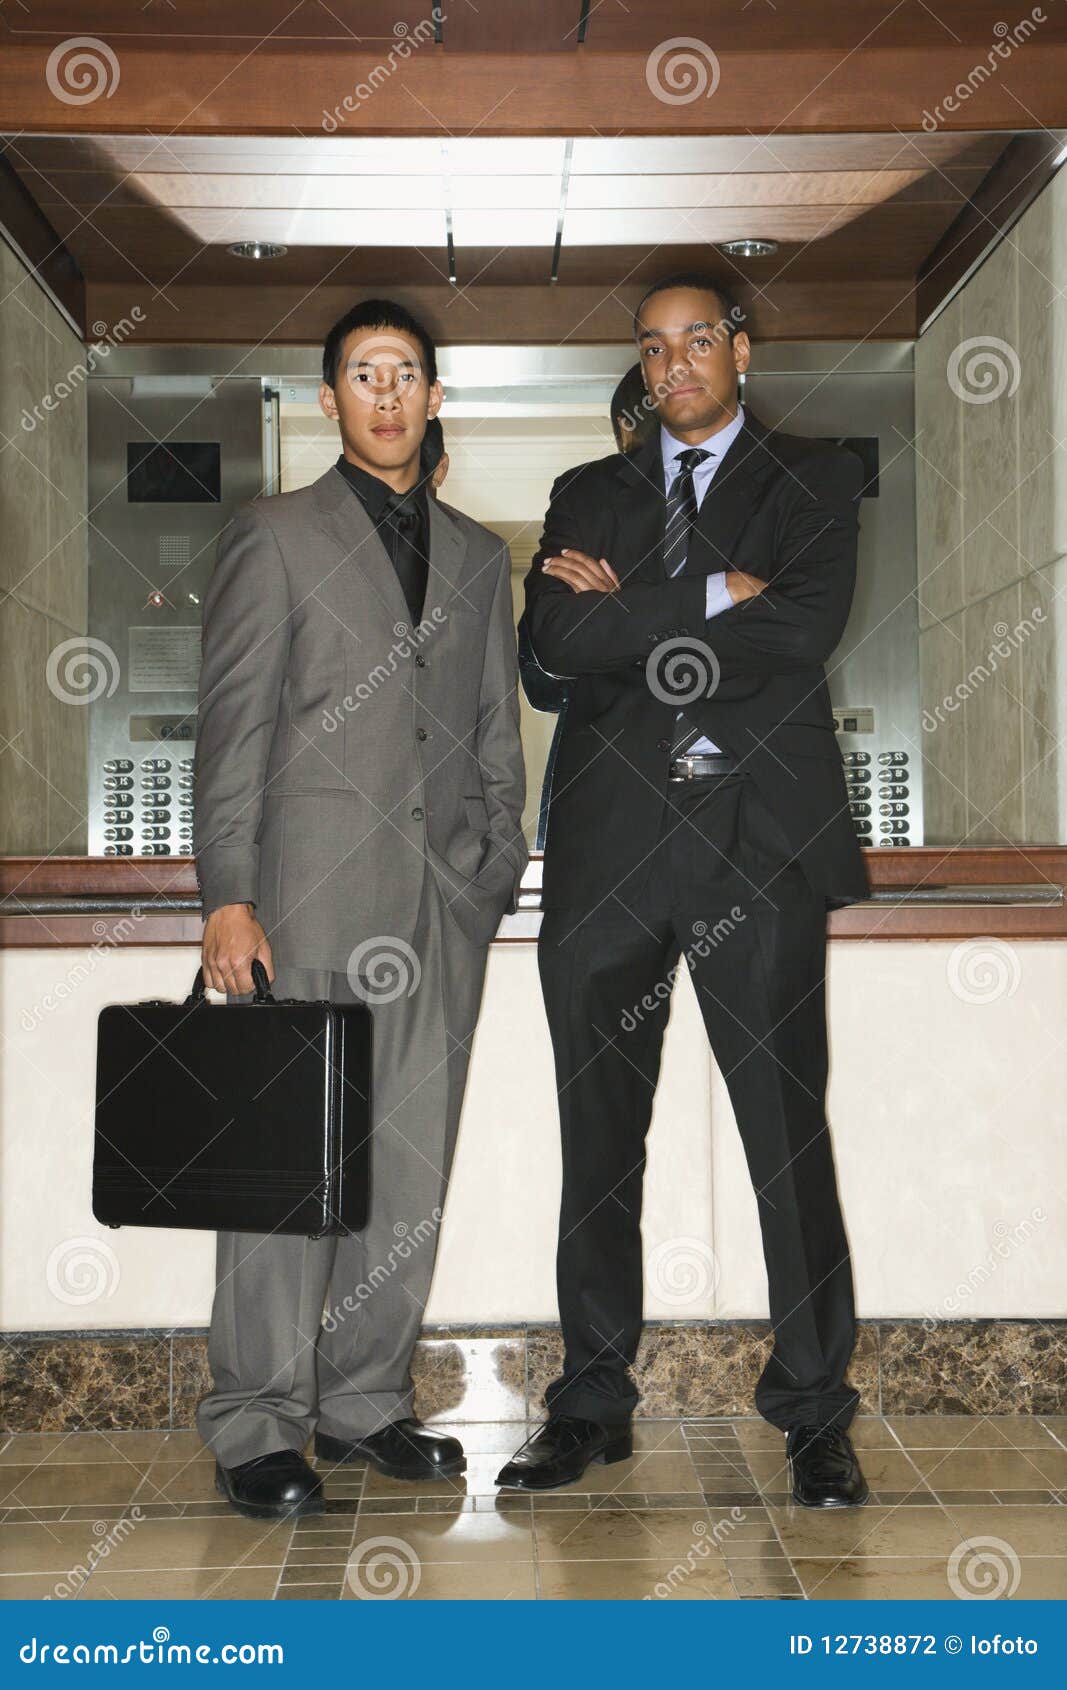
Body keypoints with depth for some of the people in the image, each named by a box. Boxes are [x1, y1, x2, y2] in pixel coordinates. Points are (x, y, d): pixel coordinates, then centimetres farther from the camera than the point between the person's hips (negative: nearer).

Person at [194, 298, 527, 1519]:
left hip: (443, 905, 4)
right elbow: (231, 728, -2)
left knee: (412, 1167, 6)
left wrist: (498, 880, 10)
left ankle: (364, 1402, 17)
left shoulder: (477, 555, 18)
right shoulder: (273, 537, 5)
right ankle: (255, 1428, 6)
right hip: (314, 894, -4)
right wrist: (228, 896, -9)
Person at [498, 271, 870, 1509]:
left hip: (761, 843, -2)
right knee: (597, 1137, 7)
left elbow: (808, 628, -9)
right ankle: (592, 1402, 19)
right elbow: (557, 638, -1)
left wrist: (634, 614, -4)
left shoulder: (813, 479, 10)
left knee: (789, 1133, -1)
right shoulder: (589, 494, 17)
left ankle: (815, 1414, 11)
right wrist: (714, 604, -6)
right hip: (609, 845, 3)